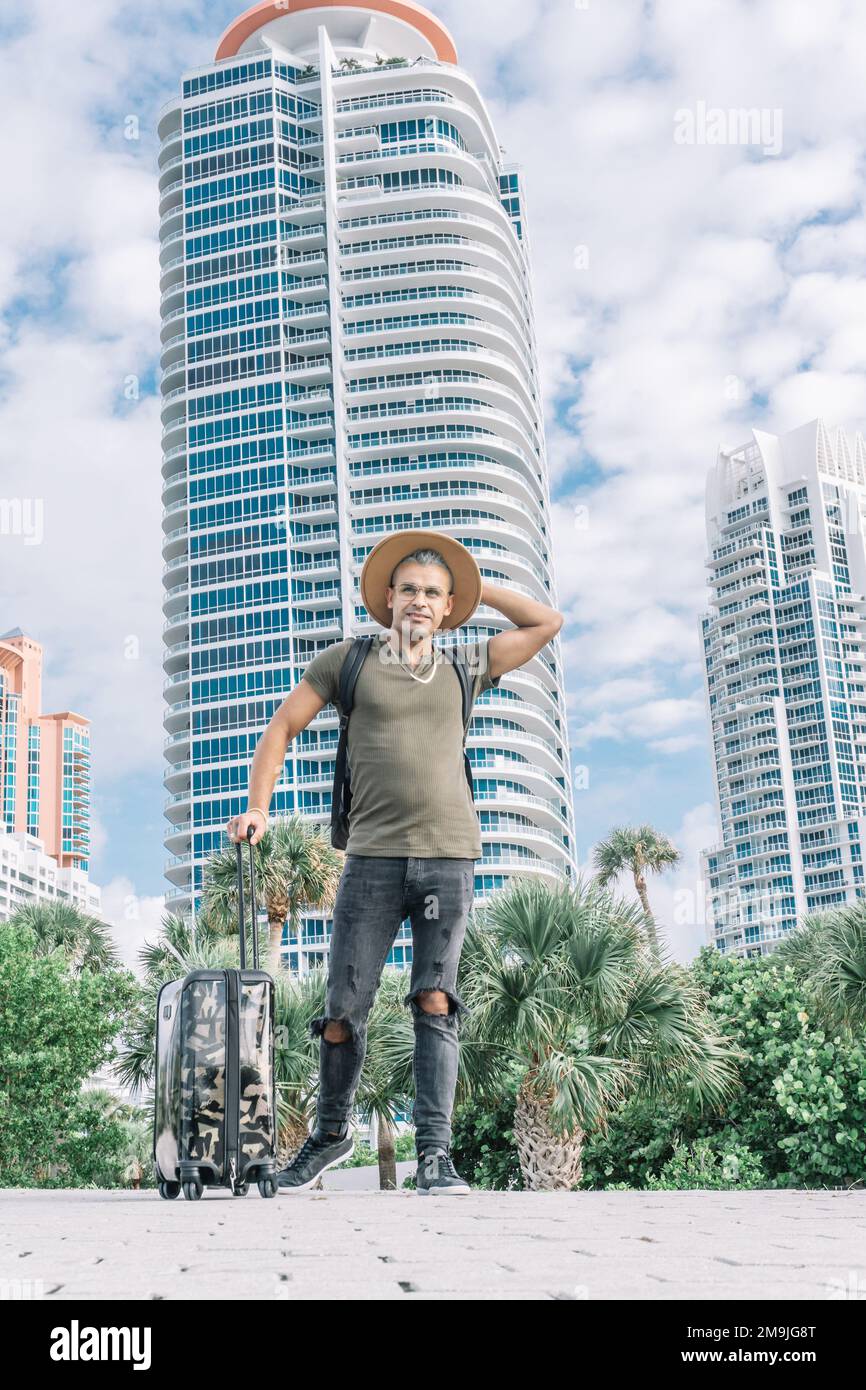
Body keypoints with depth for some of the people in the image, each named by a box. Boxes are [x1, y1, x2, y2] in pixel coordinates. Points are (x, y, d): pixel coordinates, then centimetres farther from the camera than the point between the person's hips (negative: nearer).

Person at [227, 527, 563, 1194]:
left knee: (436, 1003, -7)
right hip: (374, 858, -1)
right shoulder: (348, 660, 9)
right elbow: (283, 729, 13)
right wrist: (258, 808, 4)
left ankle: (435, 1153, -3)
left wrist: (474, 587, 17)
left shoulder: (464, 668, 14)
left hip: (449, 858, 1)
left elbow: (548, 622, 18)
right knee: (343, 1013, 0)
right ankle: (331, 1134, 23)